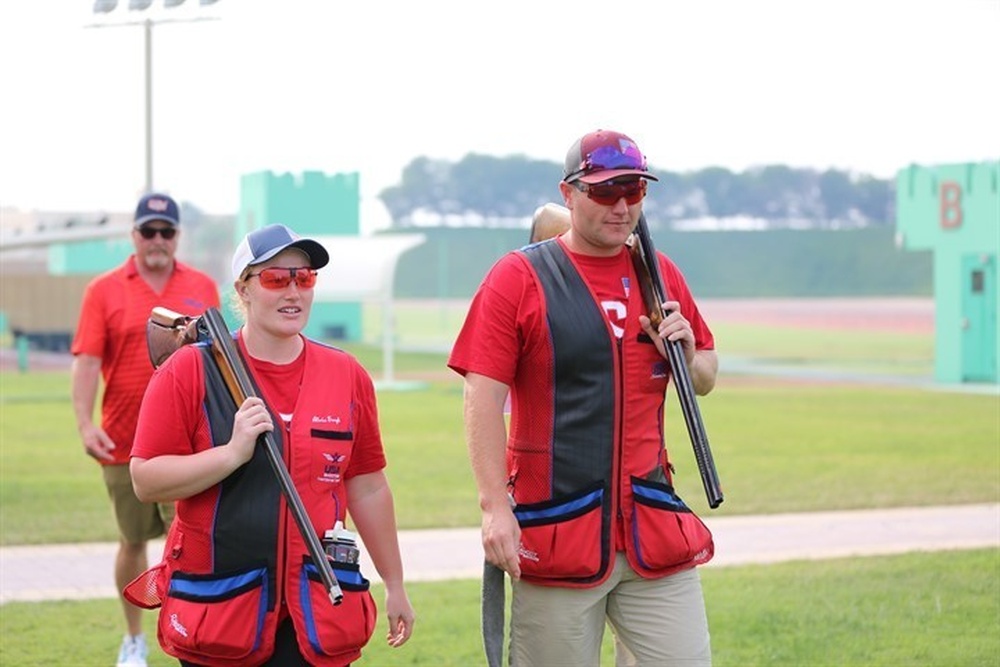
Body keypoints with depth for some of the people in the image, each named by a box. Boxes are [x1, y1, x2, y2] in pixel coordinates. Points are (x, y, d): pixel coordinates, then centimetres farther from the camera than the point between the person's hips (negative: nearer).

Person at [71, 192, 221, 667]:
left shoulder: (202, 287, 6)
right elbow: (86, 361, -7)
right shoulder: (104, 291, 0)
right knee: (133, 541, 13)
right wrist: (85, 424, -18)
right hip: (124, 443, 0)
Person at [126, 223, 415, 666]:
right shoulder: (190, 371, -3)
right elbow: (146, 481, -7)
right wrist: (233, 453, -19)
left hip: (316, 611, 2)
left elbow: (368, 488, 13)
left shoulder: (347, 375, 7)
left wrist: (395, 586, 16)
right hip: (217, 609, -2)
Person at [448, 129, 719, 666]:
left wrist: (687, 356, -2)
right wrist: (495, 505, -17)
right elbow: (484, 397, -8)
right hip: (554, 532, -4)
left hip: (654, 527, 4)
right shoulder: (518, 276, -3)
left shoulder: (661, 275, 12)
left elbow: (705, 377, 23)